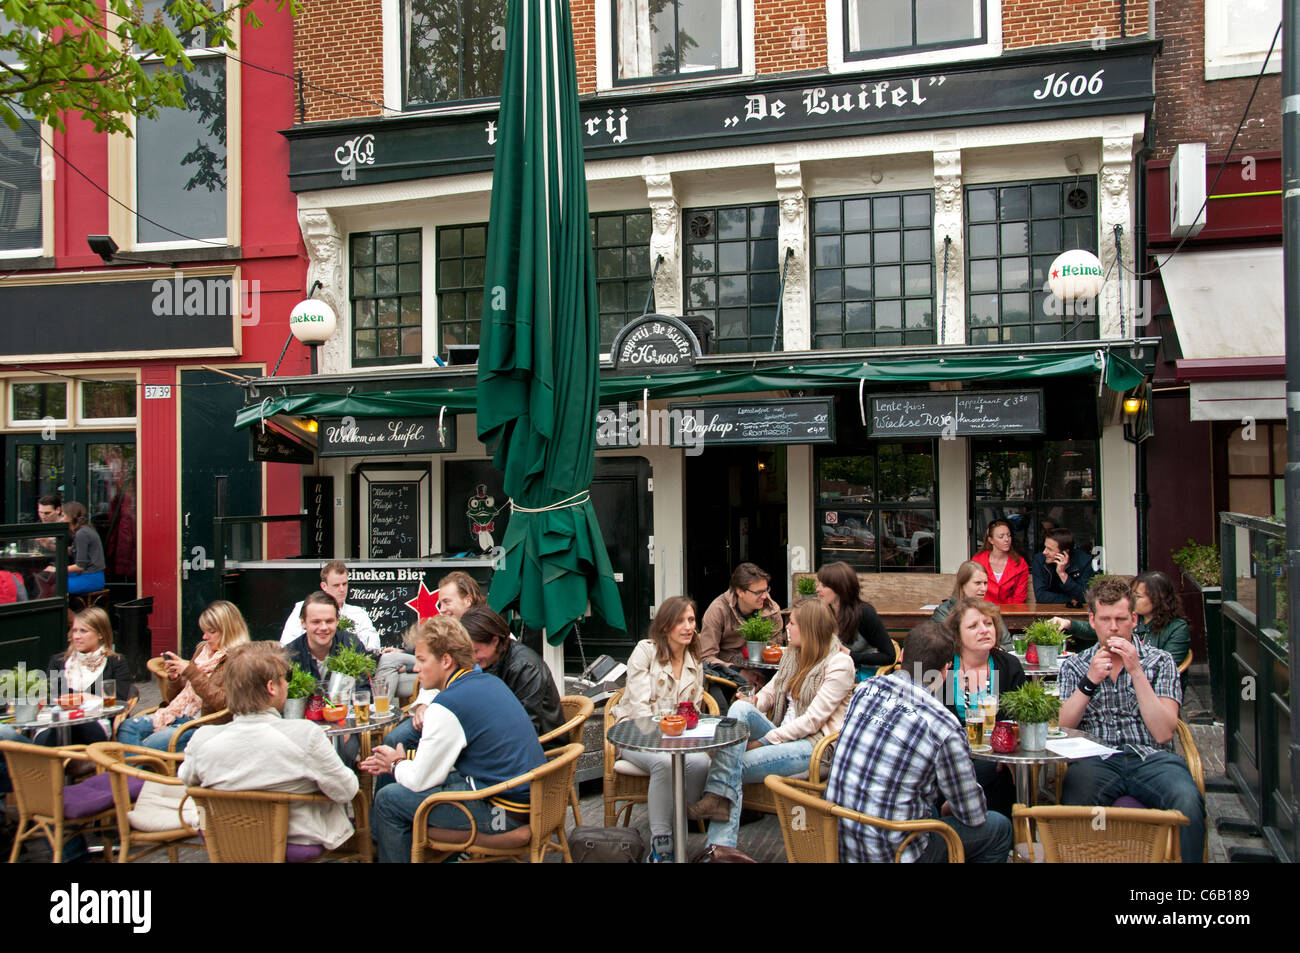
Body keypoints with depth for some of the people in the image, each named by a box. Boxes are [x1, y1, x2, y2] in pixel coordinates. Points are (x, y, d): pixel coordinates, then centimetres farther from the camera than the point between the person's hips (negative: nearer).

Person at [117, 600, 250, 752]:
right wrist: (175, 678, 0)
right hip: (182, 714, 9)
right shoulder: (203, 650, 17)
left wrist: (190, 671, -19)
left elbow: (221, 702, -20)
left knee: (151, 744, -26)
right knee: (127, 727, -7)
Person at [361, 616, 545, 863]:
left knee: (389, 800, -1)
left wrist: (397, 765, 10)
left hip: (502, 812, -10)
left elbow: (420, 781, -10)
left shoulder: (447, 705, -18)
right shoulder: (491, 682, 9)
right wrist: (405, 760, 17)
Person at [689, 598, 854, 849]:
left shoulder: (839, 664, -10)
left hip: (814, 744, -7)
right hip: (782, 735, 7)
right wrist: (753, 703, -7)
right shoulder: (793, 654, 16)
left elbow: (812, 720, -16)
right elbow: (771, 690, 18)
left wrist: (764, 740, -18)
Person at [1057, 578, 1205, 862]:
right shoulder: (1074, 666, 17)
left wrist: (1136, 671, -7)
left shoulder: (1159, 661, 13)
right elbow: (1061, 730, 4)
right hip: (1096, 760, 0)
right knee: (1073, 799, -36)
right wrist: (1090, 681, -7)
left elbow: (1163, 733, 0)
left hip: (1151, 757, 0)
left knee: (1187, 800, -34)